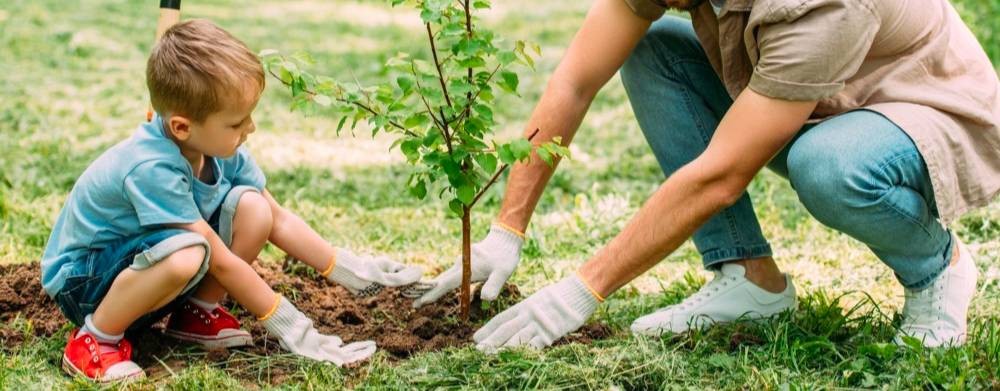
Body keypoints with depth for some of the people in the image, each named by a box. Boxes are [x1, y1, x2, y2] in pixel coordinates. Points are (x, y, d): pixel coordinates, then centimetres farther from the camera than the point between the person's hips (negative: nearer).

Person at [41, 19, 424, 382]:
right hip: (81, 279, -7)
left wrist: (350, 270, -1)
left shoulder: (219, 148, -10)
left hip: (147, 264, 7)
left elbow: (278, 220, 3)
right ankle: (95, 339, -16)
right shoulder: (152, 169, -33)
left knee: (252, 207, -13)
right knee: (187, 254, -39)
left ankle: (196, 313, 4)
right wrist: (290, 327, -22)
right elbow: (222, 261, -28)